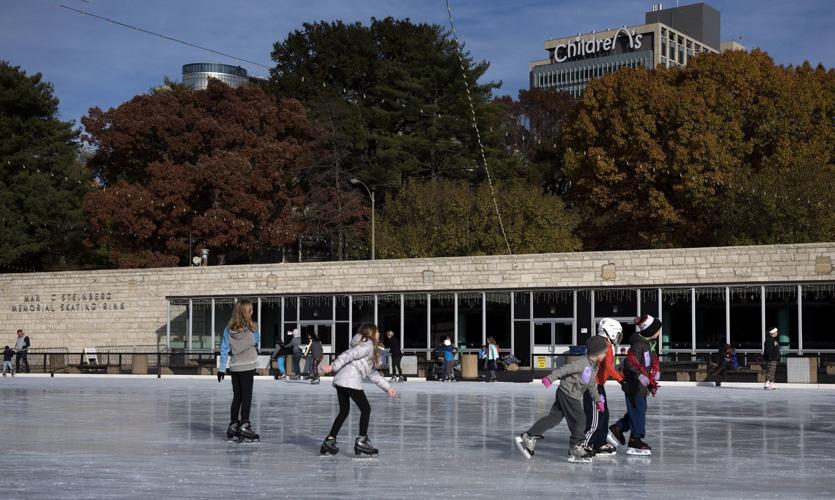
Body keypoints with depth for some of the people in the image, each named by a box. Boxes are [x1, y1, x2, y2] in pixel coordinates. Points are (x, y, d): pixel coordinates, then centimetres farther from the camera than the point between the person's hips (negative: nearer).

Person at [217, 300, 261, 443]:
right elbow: (257, 342, 5)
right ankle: (244, 426, -3)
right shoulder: (252, 328, -12)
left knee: (237, 397, 13)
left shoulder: (228, 329, -3)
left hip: (234, 367, 4)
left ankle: (233, 426, 17)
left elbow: (224, 349, 0)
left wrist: (222, 368, 6)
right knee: (247, 396, 1)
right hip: (247, 366, -4)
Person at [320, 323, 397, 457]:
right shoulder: (368, 345, -2)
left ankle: (329, 441, 16)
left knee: (344, 411, 16)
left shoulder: (371, 351, 29)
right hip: (350, 380, -10)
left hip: (340, 381, 10)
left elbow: (373, 374, 32)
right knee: (365, 409, -1)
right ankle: (361, 441, -3)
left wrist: (387, 387, 31)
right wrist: (333, 367, -22)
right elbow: (349, 355, -14)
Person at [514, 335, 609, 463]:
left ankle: (527, 438, 4)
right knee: (579, 420, -4)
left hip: (574, 397, 9)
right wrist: (551, 378, -30)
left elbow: (592, 385, 25)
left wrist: (598, 400, 25)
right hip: (567, 394, -9)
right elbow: (565, 369, -23)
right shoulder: (583, 363, -17)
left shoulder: (594, 367, 14)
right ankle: (576, 449, 5)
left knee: (554, 418, 5)